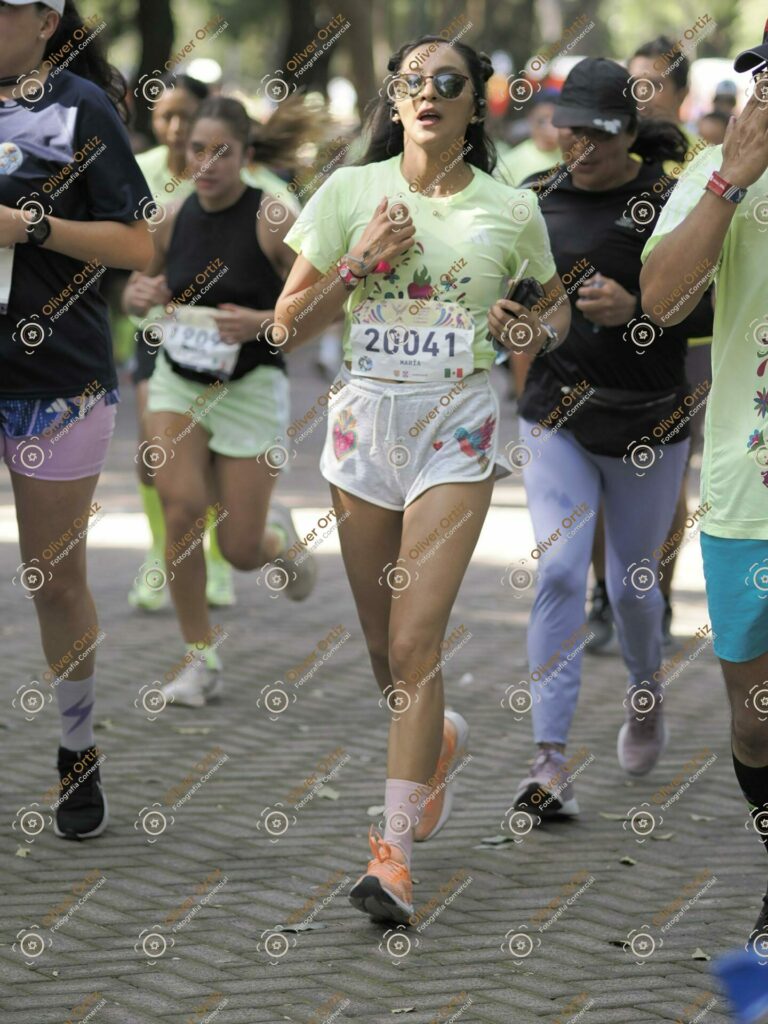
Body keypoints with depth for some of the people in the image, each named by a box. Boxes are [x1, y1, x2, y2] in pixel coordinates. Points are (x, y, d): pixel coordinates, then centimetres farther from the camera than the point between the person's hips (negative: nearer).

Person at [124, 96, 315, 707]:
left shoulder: (271, 220, -14)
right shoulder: (173, 220, -1)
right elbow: (147, 285, 16)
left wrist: (262, 321, -27)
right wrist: (141, 299, -7)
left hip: (251, 387, -3)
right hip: (179, 382, 3)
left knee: (242, 553, -2)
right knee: (182, 509, -19)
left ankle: (279, 537, 38)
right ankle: (200, 658, -3)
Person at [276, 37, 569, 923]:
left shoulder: (511, 209, 1)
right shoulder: (351, 191, 1)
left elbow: (557, 311, 16)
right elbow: (289, 326, 1)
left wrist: (530, 328, -6)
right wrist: (359, 262, -12)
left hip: (454, 430, -2)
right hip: (364, 419, 2)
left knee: (415, 644, -14)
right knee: (383, 648, 13)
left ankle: (393, 855, -13)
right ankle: (441, 742, 47)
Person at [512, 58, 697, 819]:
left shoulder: (667, 202, -9)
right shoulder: (540, 202, 3)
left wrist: (635, 311, -26)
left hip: (647, 424, -2)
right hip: (557, 419, 2)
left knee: (631, 583, 11)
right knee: (558, 572, -13)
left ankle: (645, 696, 45)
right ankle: (551, 764, -16)